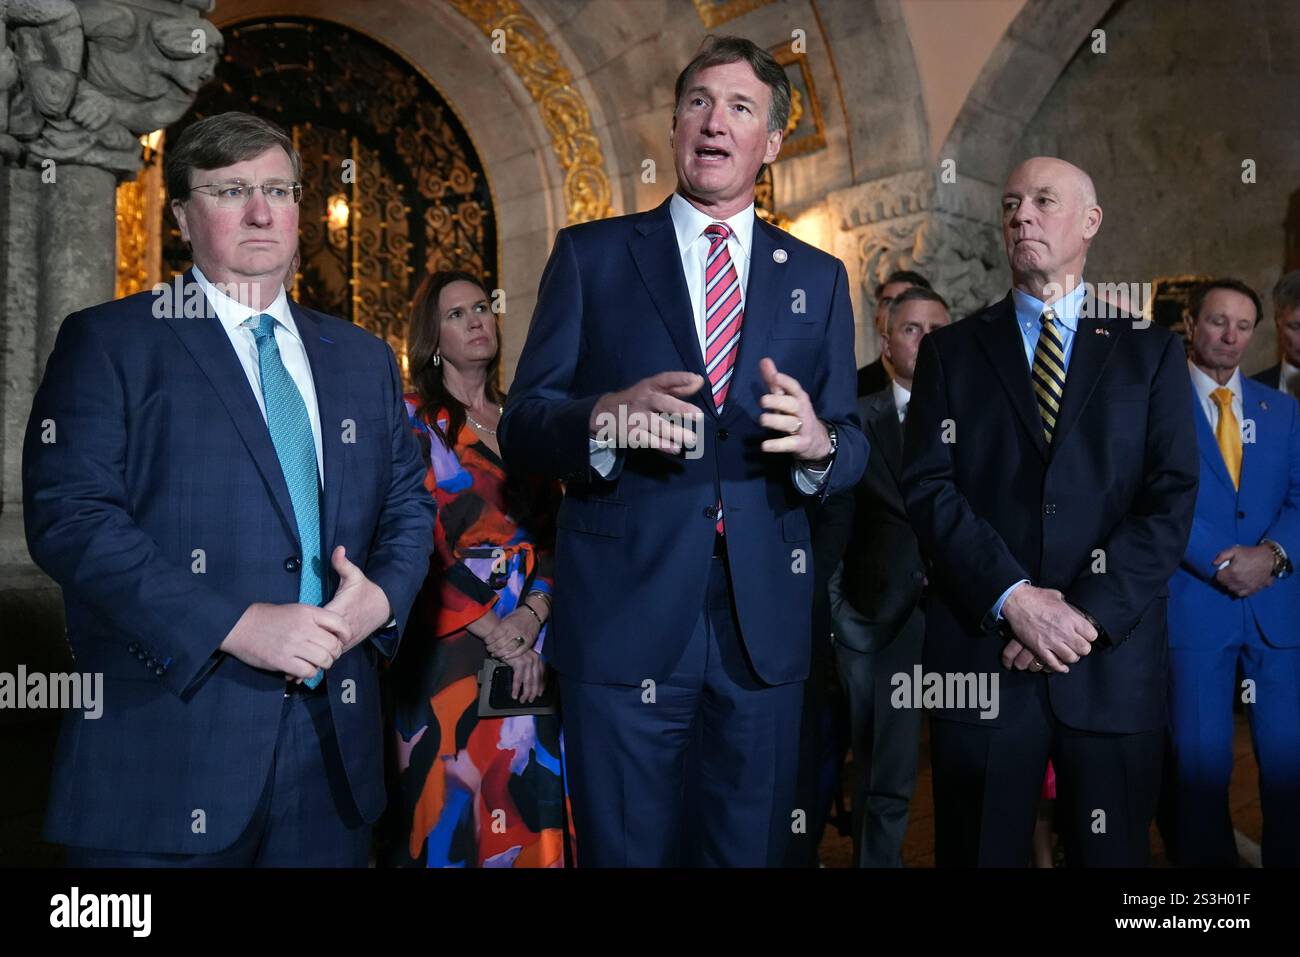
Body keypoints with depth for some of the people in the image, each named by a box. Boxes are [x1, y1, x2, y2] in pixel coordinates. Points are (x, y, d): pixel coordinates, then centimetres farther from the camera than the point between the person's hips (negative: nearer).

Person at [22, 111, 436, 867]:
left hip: (336, 741, 5)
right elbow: (70, 516, -11)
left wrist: (382, 597, -7)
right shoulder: (109, 342, -1)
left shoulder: (362, 357, 15)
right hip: (167, 746, -4)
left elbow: (409, 501, 15)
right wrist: (236, 627, -19)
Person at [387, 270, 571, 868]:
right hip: (451, 648, -4)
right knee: (455, 809, -1)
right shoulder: (412, 420, 1)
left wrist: (531, 614, -10)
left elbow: (553, 532, 7)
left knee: (531, 801, 4)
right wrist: (493, 631, -13)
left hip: (532, 647, 4)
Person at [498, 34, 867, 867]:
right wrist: (605, 419, -23)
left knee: (749, 851, 15)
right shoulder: (591, 255, 4)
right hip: (622, 617, -2)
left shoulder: (818, 278, 11)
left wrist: (818, 444, -16)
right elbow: (521, 426, -1)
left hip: (765, 624, 3)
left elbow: (854, 445, 8)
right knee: (625, 851, 9)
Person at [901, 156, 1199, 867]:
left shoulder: (1151, 353, 10)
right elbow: (928, 487, -2)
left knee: (1111, 853, 9)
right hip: (980, 654, 0)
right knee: (980, 850, 8)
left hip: (1113, 659, 0)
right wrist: (1013, 597, -14)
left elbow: (1172, 499, 0)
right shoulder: (951, 352, 10)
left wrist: (1089, 613, -13)